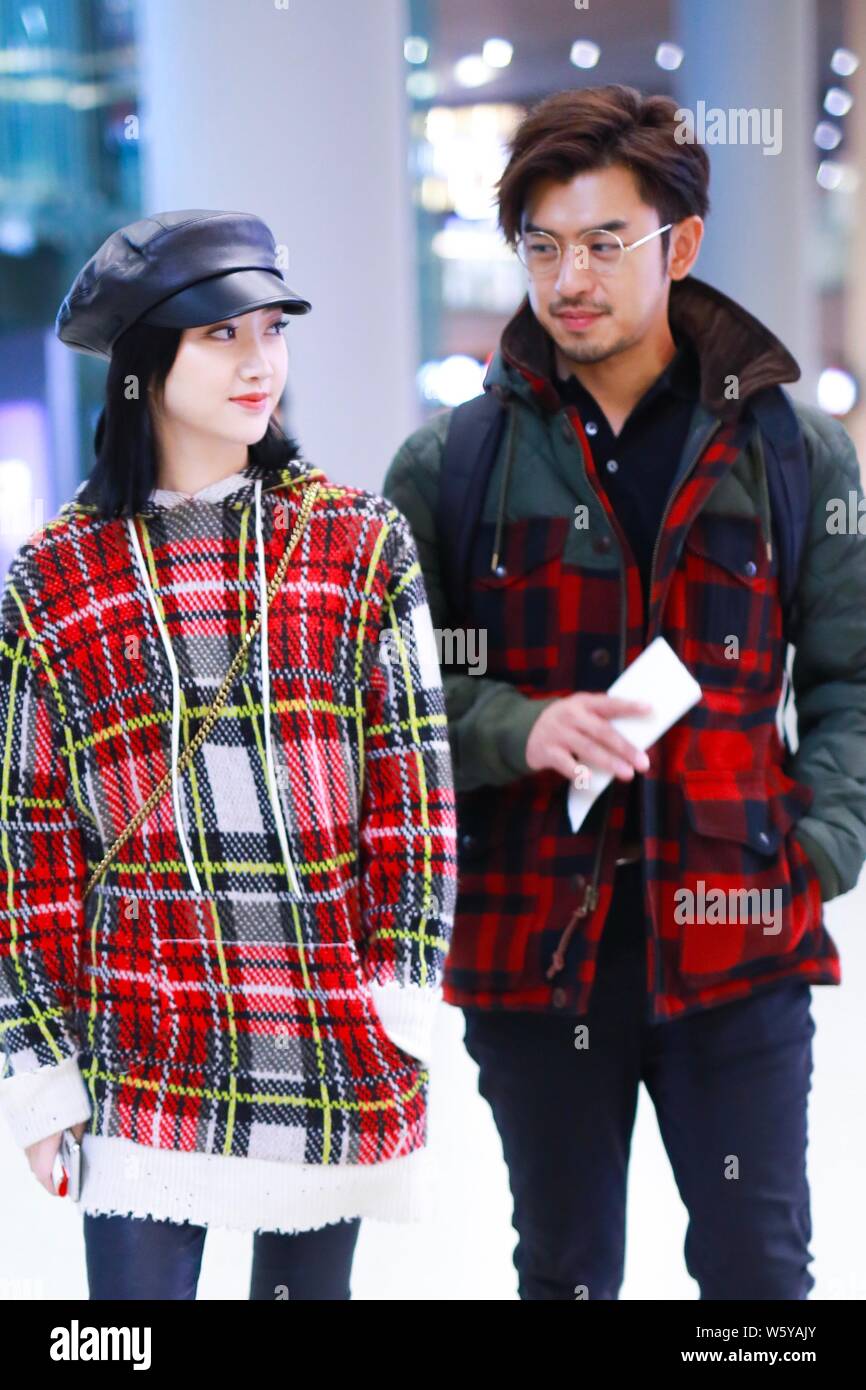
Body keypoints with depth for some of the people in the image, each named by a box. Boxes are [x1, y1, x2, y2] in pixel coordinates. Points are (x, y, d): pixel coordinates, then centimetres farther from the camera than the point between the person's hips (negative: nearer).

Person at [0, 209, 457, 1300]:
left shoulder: (361, 544, 4)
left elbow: (413, 772, 3)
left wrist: (408, 981, -5)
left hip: (339, 1042, 1)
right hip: (145, 1041, -1)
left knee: (308, 1285, 11)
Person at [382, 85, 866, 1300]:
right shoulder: (450, 463, 3)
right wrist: (519, 730, -16)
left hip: (737, 932, -1)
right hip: (533, 937, 1)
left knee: (758, 1263, 4)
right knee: (567, 1268, 13)